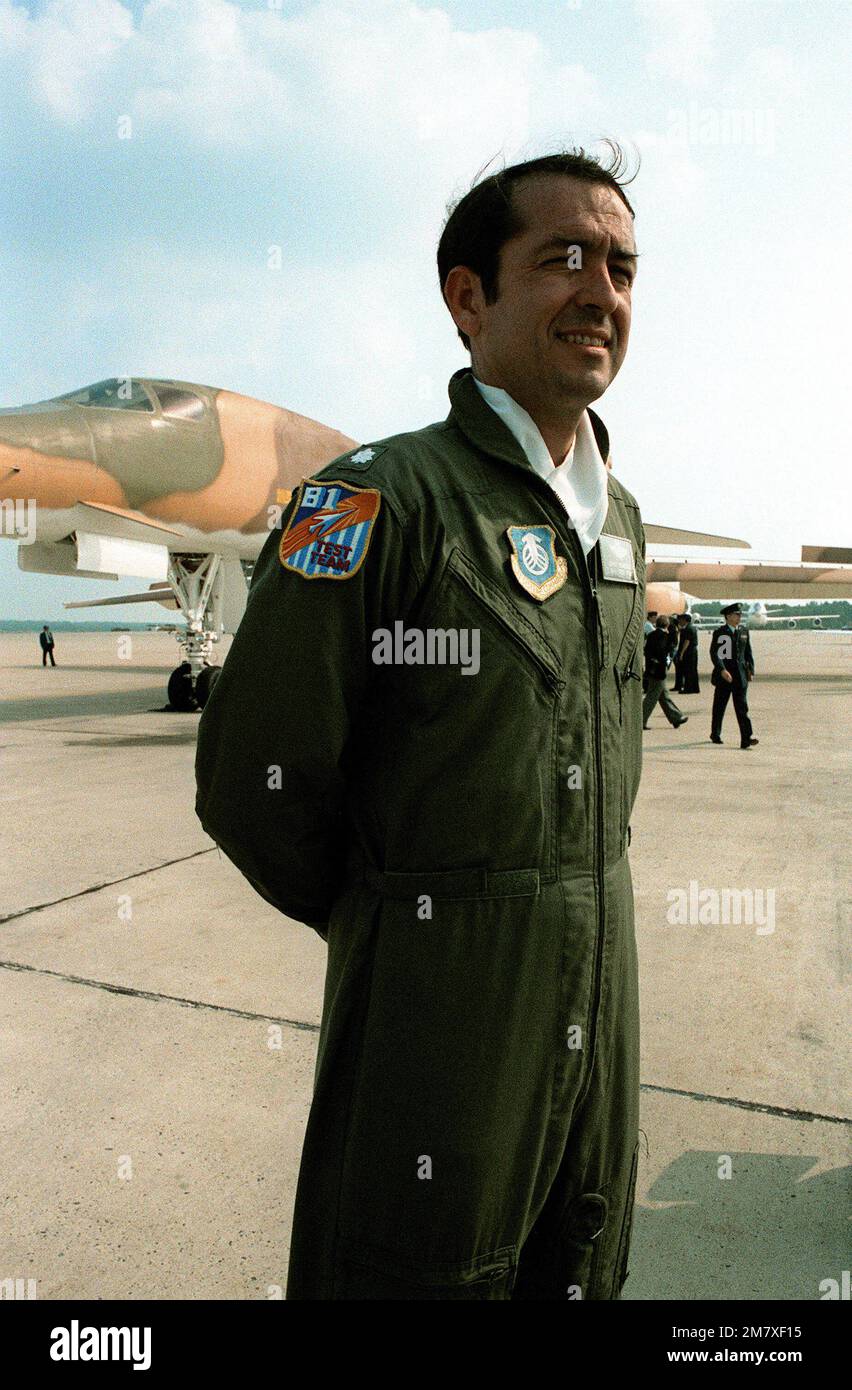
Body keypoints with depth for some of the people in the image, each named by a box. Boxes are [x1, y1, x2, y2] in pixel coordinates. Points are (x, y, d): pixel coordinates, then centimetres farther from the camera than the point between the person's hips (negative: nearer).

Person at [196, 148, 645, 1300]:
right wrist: (380, 928, 0)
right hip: (440, 1011, -6)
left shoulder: (619, 517, 8)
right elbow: (252, 783, -13)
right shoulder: (379, 500, -15)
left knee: (580, 1273, 23)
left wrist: (579, 912, 15)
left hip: (601, 1002, 7)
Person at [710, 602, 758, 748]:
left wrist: (751, 670, 8)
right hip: (723, 675, -3)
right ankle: (715, 735, 24)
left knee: (742, 706, -6)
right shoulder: (719, 633, -4)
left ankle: (747, 738, -13)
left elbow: (748, 653, 17)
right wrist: (722, 670, -24)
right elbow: (714, 653, -13)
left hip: (740, 674, 3)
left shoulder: (744, 632, 11)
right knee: (719, 707, 8)